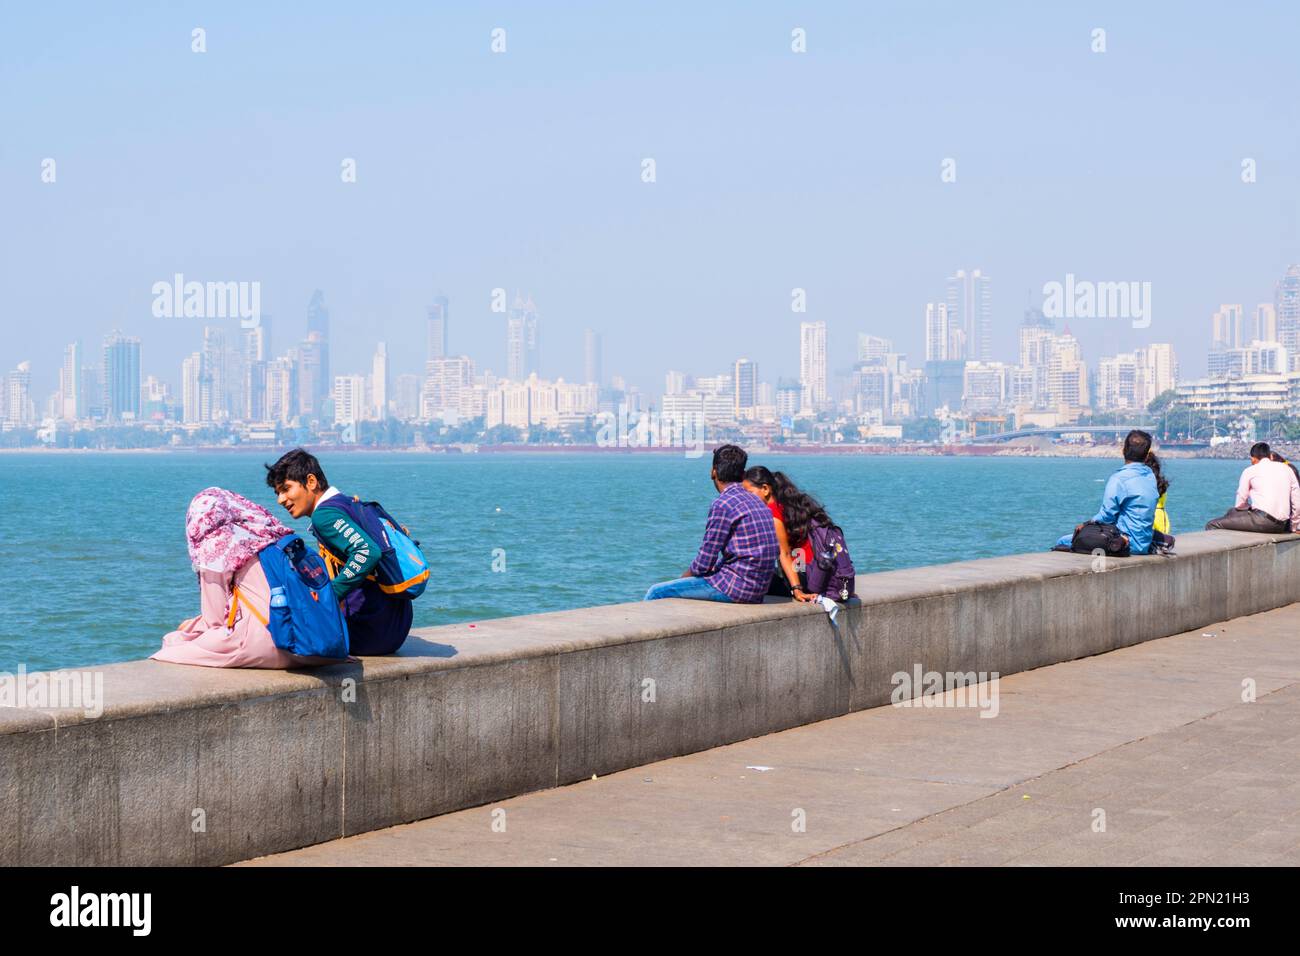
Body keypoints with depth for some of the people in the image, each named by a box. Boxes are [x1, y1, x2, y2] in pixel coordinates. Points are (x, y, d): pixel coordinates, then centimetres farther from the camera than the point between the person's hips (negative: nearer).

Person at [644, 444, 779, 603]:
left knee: (657, 593, -3)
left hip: (736, 586, -9)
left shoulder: (722, 504, -13)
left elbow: (704, 563, -13)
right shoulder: (755, 500, 14)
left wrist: (683, 578, 8)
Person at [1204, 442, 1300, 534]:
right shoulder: (1287, 469, 17)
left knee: (1211, 525, -1)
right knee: (1231, 511, 29)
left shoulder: (1250, 471, 7)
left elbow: (1240, 504, 6)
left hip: (1263, 520, -7)